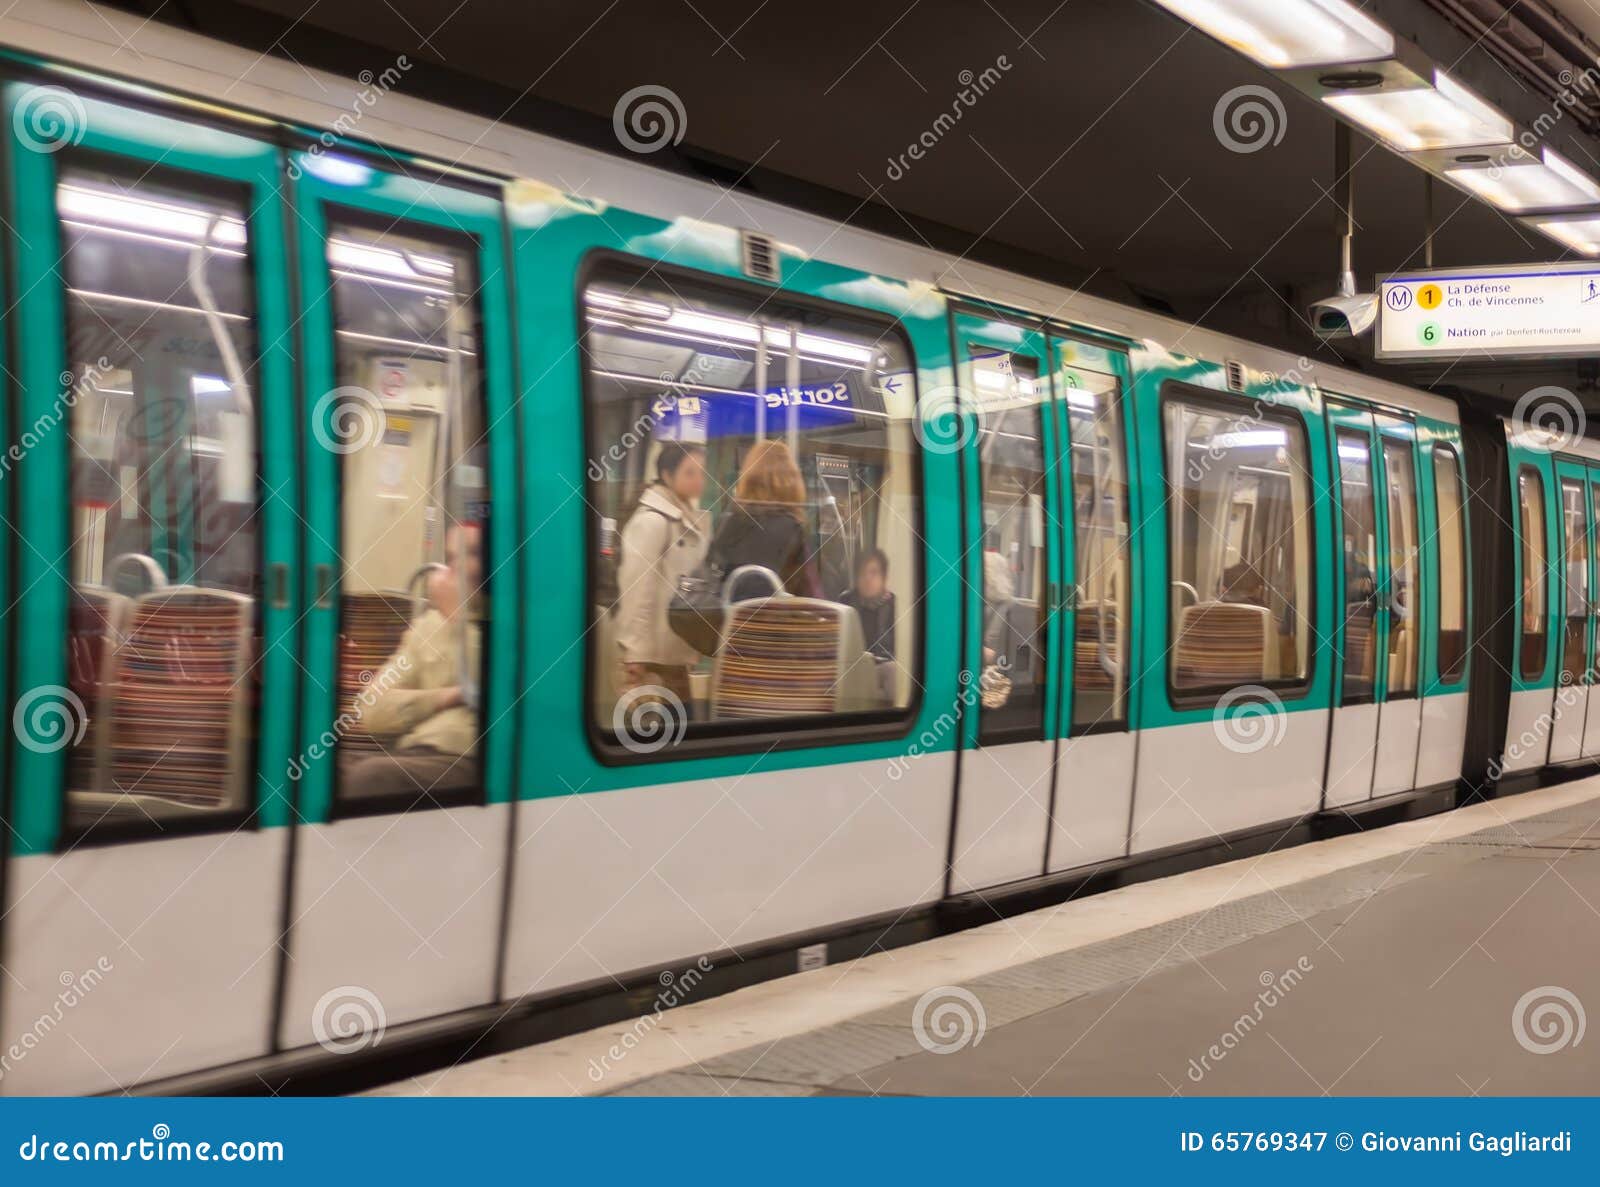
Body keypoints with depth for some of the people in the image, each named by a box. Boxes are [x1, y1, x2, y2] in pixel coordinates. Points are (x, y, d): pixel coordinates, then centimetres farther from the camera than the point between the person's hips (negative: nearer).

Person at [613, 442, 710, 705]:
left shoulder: (690, 518, 14)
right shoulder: (651, 521, -13)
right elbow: (637, 589, -17)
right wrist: (636, 652, -20)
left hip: (674, 649, 9)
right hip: (652, 650, -8)